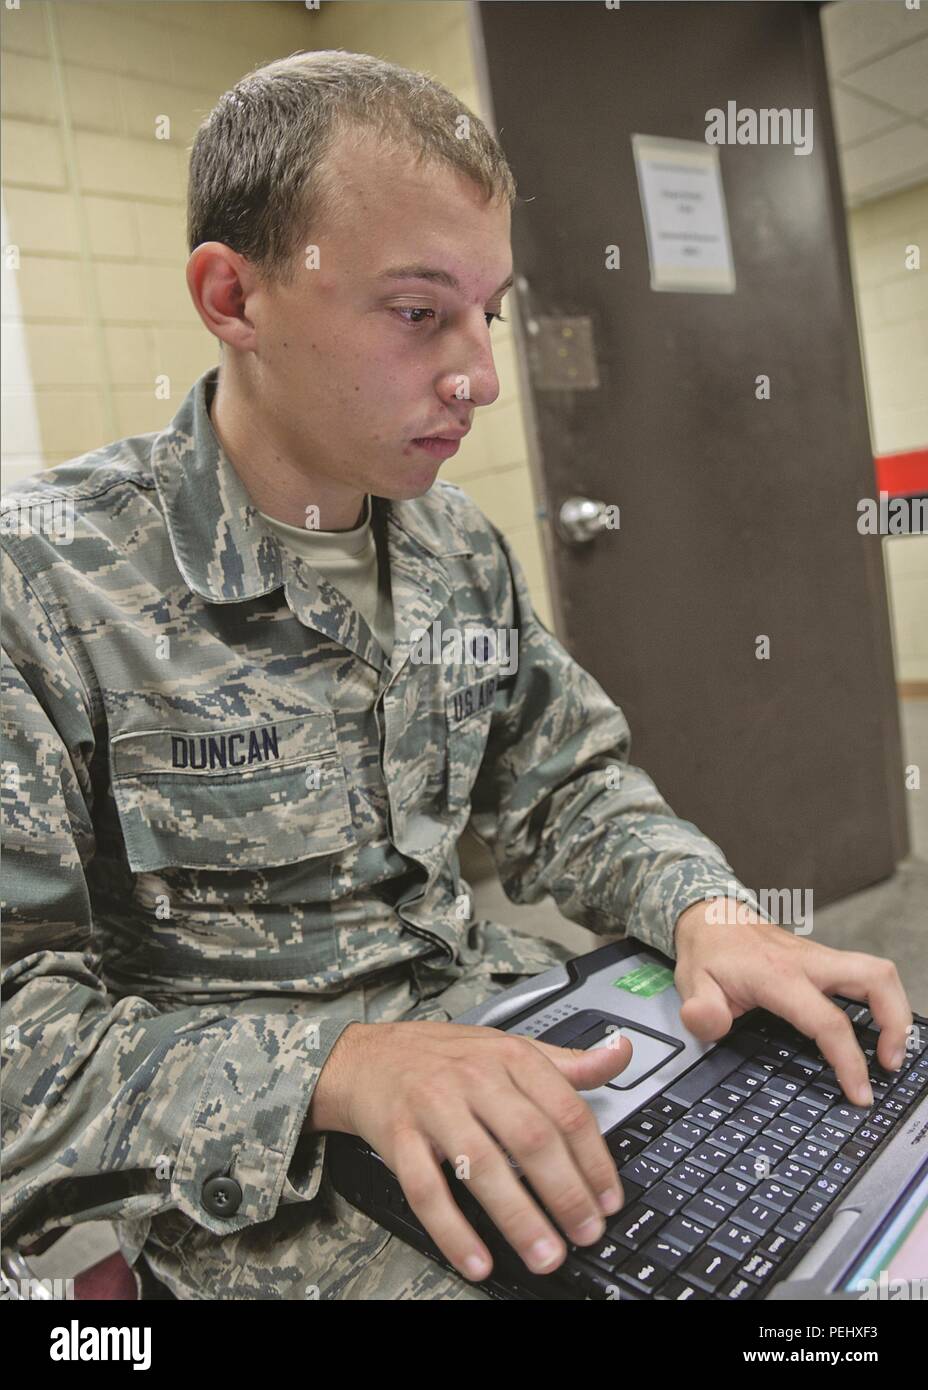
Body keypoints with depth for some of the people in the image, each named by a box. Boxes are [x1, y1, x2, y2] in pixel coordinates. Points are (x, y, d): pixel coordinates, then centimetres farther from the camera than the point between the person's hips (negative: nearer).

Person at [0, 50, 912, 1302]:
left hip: (508, 1049, 5)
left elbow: (568, 791, 9)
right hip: (250, 1179, -4)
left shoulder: (464, 552, 2)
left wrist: (706, 909, -10)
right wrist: (330, 1069, -31)